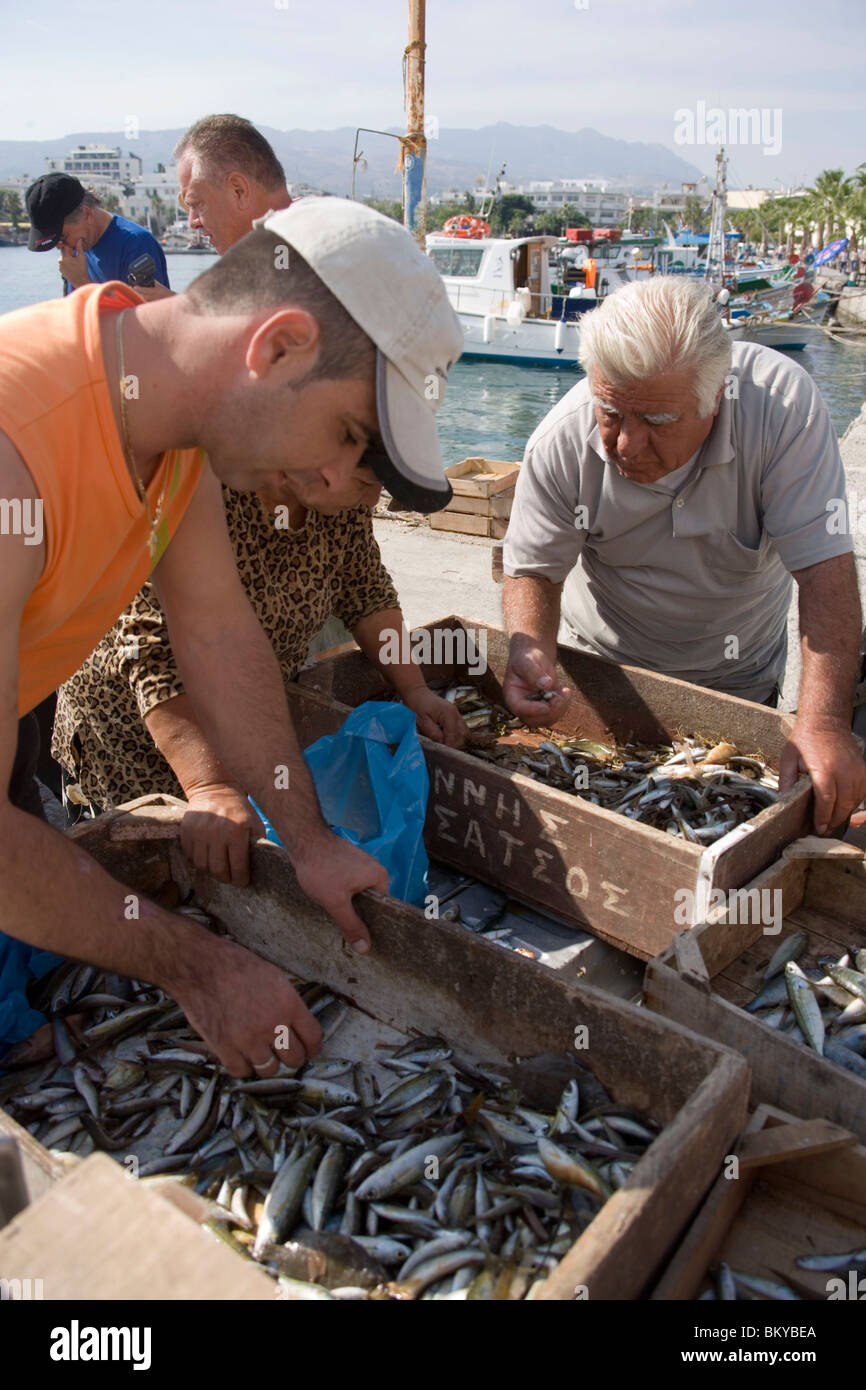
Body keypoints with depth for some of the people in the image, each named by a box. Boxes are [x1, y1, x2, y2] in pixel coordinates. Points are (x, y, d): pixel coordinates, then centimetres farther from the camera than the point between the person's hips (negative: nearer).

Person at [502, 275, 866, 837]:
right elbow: (534, 570, -16)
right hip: (606, 665, 1)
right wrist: (532, 652, -38)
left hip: (740, 677, 0)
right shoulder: (561, 443, -27)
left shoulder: (782, 404, -32)